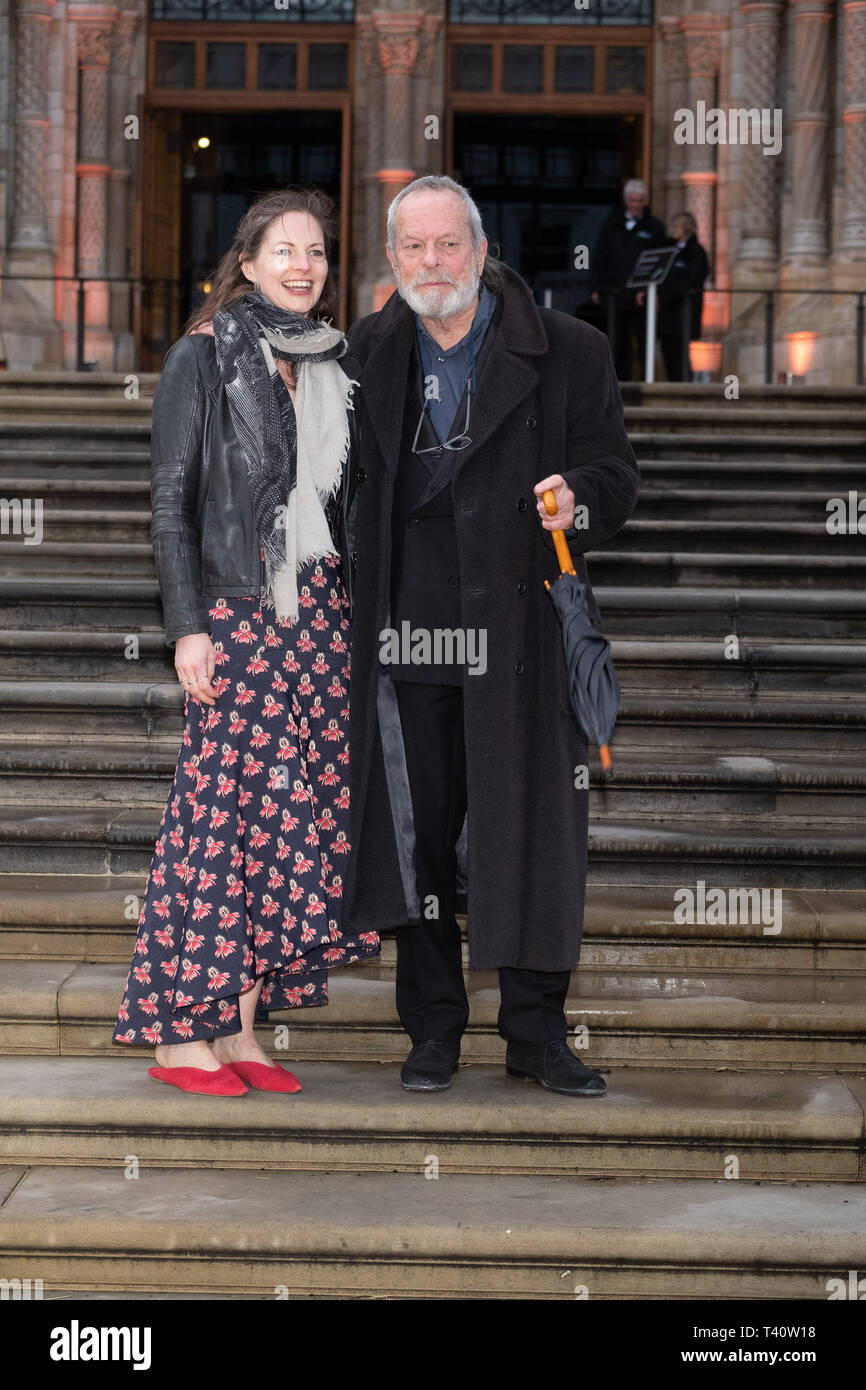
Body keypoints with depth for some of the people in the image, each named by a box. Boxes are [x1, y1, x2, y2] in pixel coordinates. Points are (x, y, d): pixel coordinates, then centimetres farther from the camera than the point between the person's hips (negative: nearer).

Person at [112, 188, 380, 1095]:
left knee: (304, 808, 2)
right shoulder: (204, 357, -1)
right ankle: (179, 1031, 2)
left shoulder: (335, 364, 15)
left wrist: (360, 612, 15)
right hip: (236, 610, -6)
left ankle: (239, 1027, 10)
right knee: (224, 807, -7)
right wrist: (187, 626, -12)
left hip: (321, 611, 6)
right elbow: (171, 502, -5)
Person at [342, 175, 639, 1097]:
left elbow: (612, 471, 3)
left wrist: (579, 502, -19)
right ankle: (433, 1029, 20)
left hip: (519, 632, -2)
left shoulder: (566, 353, 1)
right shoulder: (365, 354, 10)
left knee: (532, 830, 0)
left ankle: (536, 1031, 13)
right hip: (404, 635, 2)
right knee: (415, 831, 7)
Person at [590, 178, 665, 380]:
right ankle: (621, 380, 11)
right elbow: (599, 257, 11)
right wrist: (596, 288, 4)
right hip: (615, 293, 2)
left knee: (644, 340, -3)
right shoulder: (612, 224, 11)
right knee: (618, 343, 6)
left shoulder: (654, 227, 6)